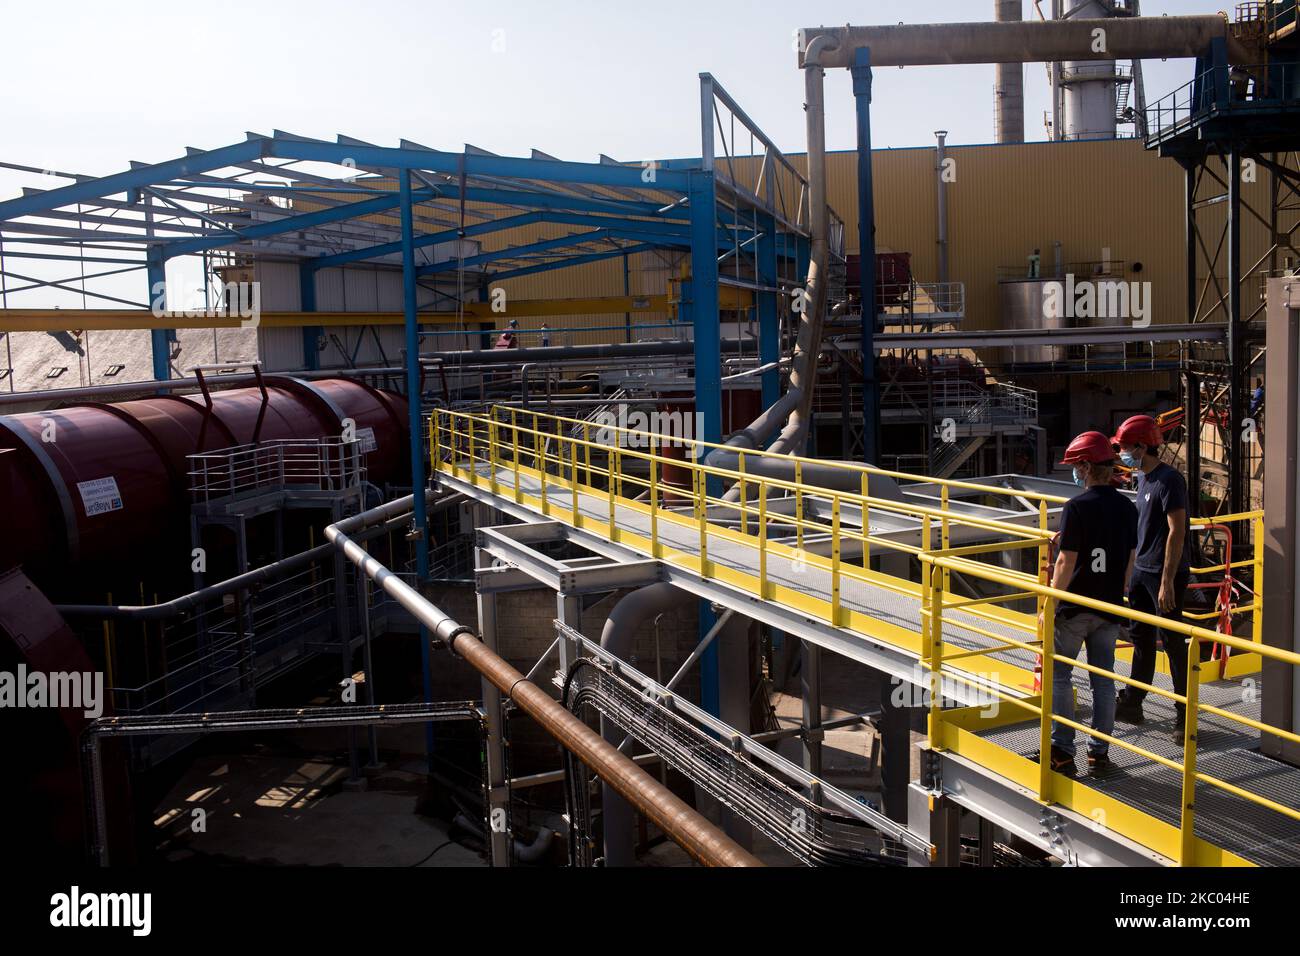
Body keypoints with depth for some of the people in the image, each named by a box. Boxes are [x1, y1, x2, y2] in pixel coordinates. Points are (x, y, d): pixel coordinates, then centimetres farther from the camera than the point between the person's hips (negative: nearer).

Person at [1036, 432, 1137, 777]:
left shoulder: (1077, 507, -16)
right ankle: (1099, 752, 17)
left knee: (1060, 675, 6)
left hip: (1074, 607, -5)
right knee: (1103, 680, 11)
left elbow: (1067, 562, -17)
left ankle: (1062, 752, 6)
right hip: (1110, 607, 5)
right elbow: (1130, 560, 10)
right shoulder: (1127, 508, 3)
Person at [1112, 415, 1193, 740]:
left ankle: (1185, 714, 6)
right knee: (1141, 638, 16)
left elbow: (1176, 532, -21)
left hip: (1166, 573, -9)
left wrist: (1167, 582, -23)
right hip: (1141, 570, 9)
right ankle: (1131, 704, 26)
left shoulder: (1169, 480, -17)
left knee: (1172, 642, -3)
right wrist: (1132, 568, 24)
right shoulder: (1143, 478, 12)